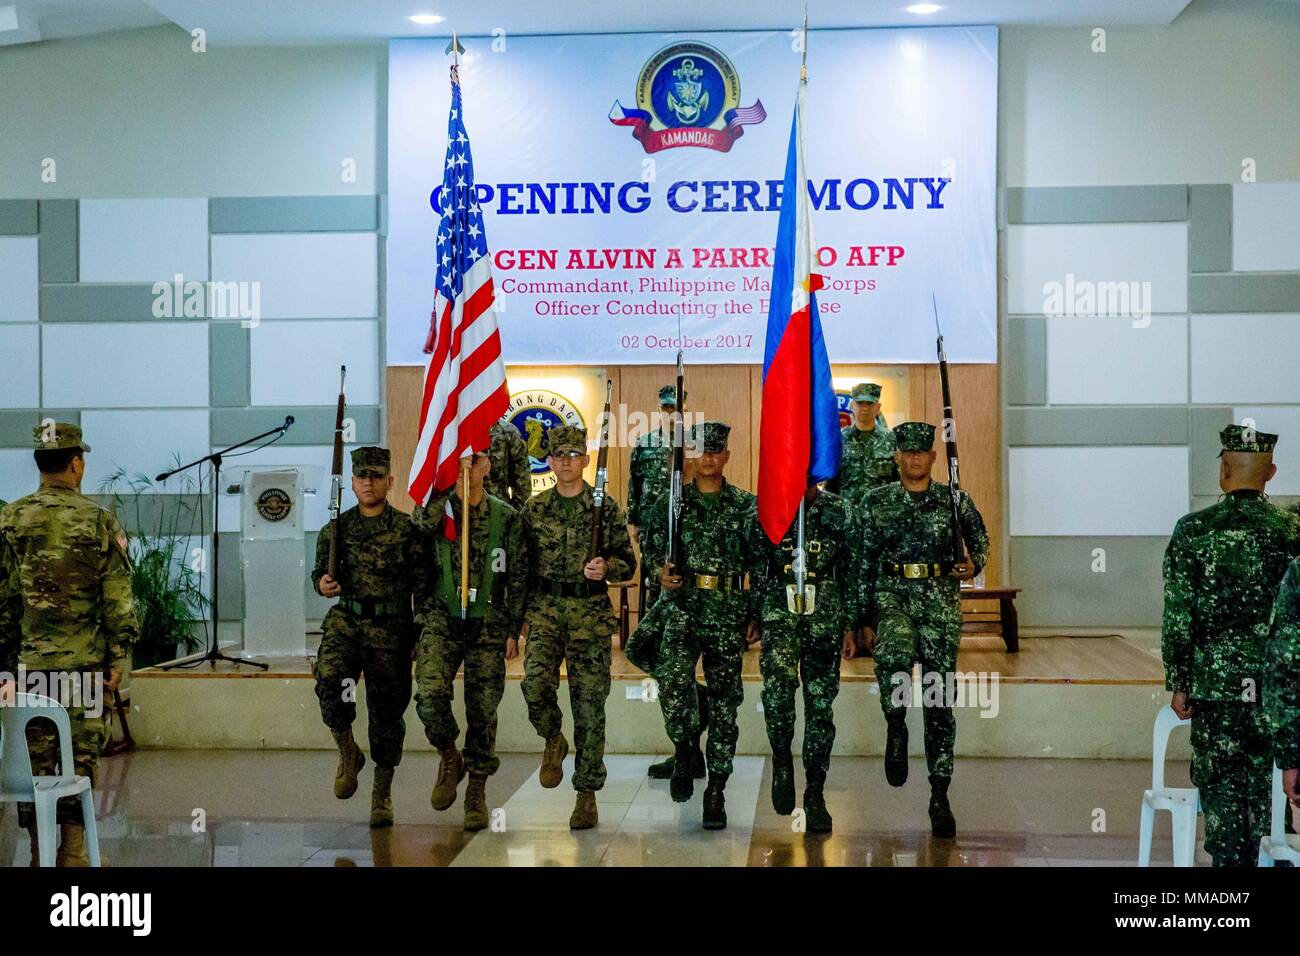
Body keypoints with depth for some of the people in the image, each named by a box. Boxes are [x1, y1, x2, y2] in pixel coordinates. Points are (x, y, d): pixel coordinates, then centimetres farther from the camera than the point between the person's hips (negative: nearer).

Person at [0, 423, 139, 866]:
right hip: (86, 663, -2)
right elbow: (118, 600, -6)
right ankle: (74, 854, 7)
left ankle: (41, 853, 12)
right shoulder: (99, 522, -5)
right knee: (80, 761, 5)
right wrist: (118, 659, 1)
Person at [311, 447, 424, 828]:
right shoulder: (338, 528, 8)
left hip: (391, 629, -1)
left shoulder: (406, 528, 1)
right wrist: (323, 583, -9)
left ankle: (382, 794, 18)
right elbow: (320, 572, 16)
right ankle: (348, 754, 0)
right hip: (346, 621, 1)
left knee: (387, 709, 4)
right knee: (329, 680, -26)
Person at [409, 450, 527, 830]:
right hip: (441, 619, 0)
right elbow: (421, 523, -17)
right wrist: (444, 480, -14)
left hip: (488, 626, 0)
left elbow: (518, 578, 6)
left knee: (482, 710, 2)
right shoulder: (436, 508, 7)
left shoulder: (506, 517, 6)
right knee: (430, 695, -19)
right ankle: (449, 757, 10)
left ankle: (477, 791, 17)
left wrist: (513, 631, 2)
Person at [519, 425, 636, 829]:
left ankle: (587, 794, 9)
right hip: (544, 610, 1)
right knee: (536, 684, -20)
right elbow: (523, 565, 14)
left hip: (591, 613, -1)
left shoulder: (606, 508, 3)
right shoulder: (534, 508, 9)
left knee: (589, 703, -1)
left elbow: (628, 562, 6)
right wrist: (522, 613, 8)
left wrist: (607, 568, -15)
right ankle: (553, 741, 13)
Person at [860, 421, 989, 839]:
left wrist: (973, 566, -4)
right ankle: (896, 727, -8)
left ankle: (940, 796, 9)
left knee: (940, 703, 1)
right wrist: (865, 618, 8)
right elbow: (865, 565, 10)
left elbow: (980, 541, 18)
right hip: (893, 597, 0)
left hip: (941, 603, 1)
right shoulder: (877, 502, 7)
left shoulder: (955, 501, 6)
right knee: (894, 654, -35)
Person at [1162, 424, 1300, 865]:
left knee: (1219, 783, 5)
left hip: (1216, 681, -2)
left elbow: (1177, 615, -8)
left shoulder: (1193, 530, -7)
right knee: (1261, 782, 13)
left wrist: (1178, 683, 0)